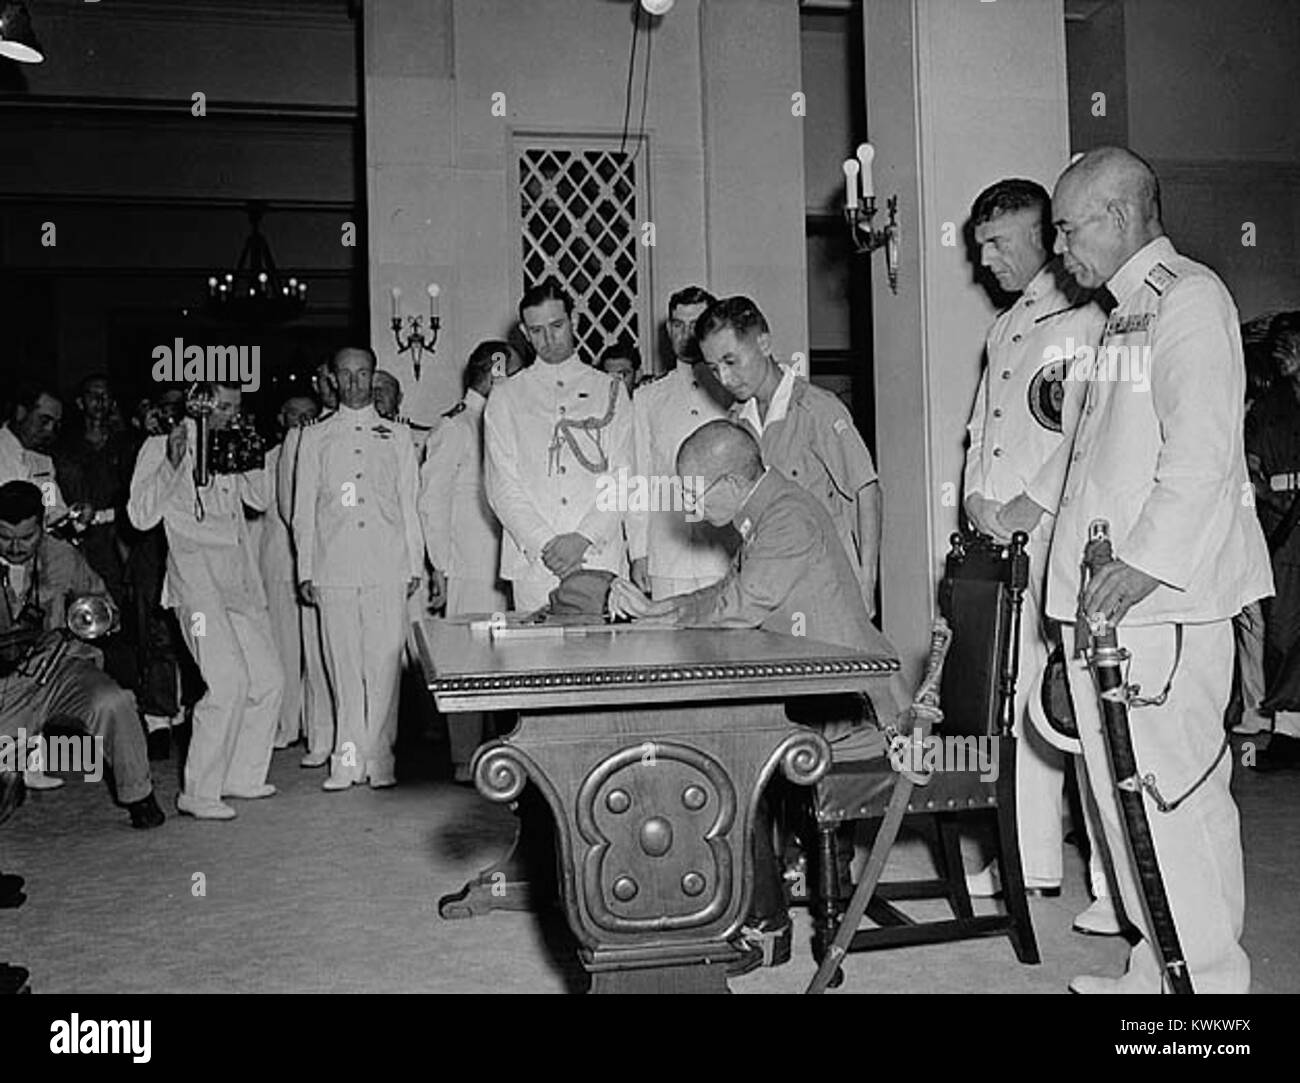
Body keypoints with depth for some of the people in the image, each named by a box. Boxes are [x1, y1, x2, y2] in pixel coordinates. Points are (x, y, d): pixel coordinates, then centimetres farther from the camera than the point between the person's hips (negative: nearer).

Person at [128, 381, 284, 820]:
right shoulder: (160, 447, 1)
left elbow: (262, 499, 18)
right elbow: (142, 515, -7)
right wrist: (172, 463, -18)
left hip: (240, 580, 7)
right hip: (197, 578, -7)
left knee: (268, 680, 7)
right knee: (229, 682, -18)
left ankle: (242, 776, 21)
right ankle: (198, 793, -7)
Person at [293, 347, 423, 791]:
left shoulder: (397, 435, 14)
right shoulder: (315, 437, 13)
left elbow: (410, 503, 13)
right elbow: (303, 508, 11)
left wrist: (416, 565, 6)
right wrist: (305, 570, 4)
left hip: (388, 566, 0)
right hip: (334, 567, 0)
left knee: (384, 663, -3)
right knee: (344, 665, 0)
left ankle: (378, 756, 5)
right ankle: (348, 757, 7)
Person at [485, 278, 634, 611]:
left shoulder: (610, 390, 10)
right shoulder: (506, 398, 10)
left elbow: (623, 477, 2)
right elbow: (502, 486, 2)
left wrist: (584, 537, -11)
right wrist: (544, 544, -10)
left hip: (600, 556, 0)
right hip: (533, 563, 0)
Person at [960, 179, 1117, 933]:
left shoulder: (1085, 322, -6)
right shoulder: (1003, 330, 22)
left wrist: (1030, 508, -17)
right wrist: (977, 497, 8)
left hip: (1059, 540, -9)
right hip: (1003, 546, 9)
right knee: (1015, 703, 12)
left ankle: (1121, 889, 2)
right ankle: (1032, 860, 23)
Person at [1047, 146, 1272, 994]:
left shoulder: (1189, 296, -6)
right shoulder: (1122, 313, 22)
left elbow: (1203, 452, -18)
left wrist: (1146, 561, -22)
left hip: (1165, 598, -9)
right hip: (1106, 599, 9)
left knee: (1175, 791, -5)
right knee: (1122, 789, 12)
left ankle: (1211, 979, 8)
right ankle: (1155, 969, 23)